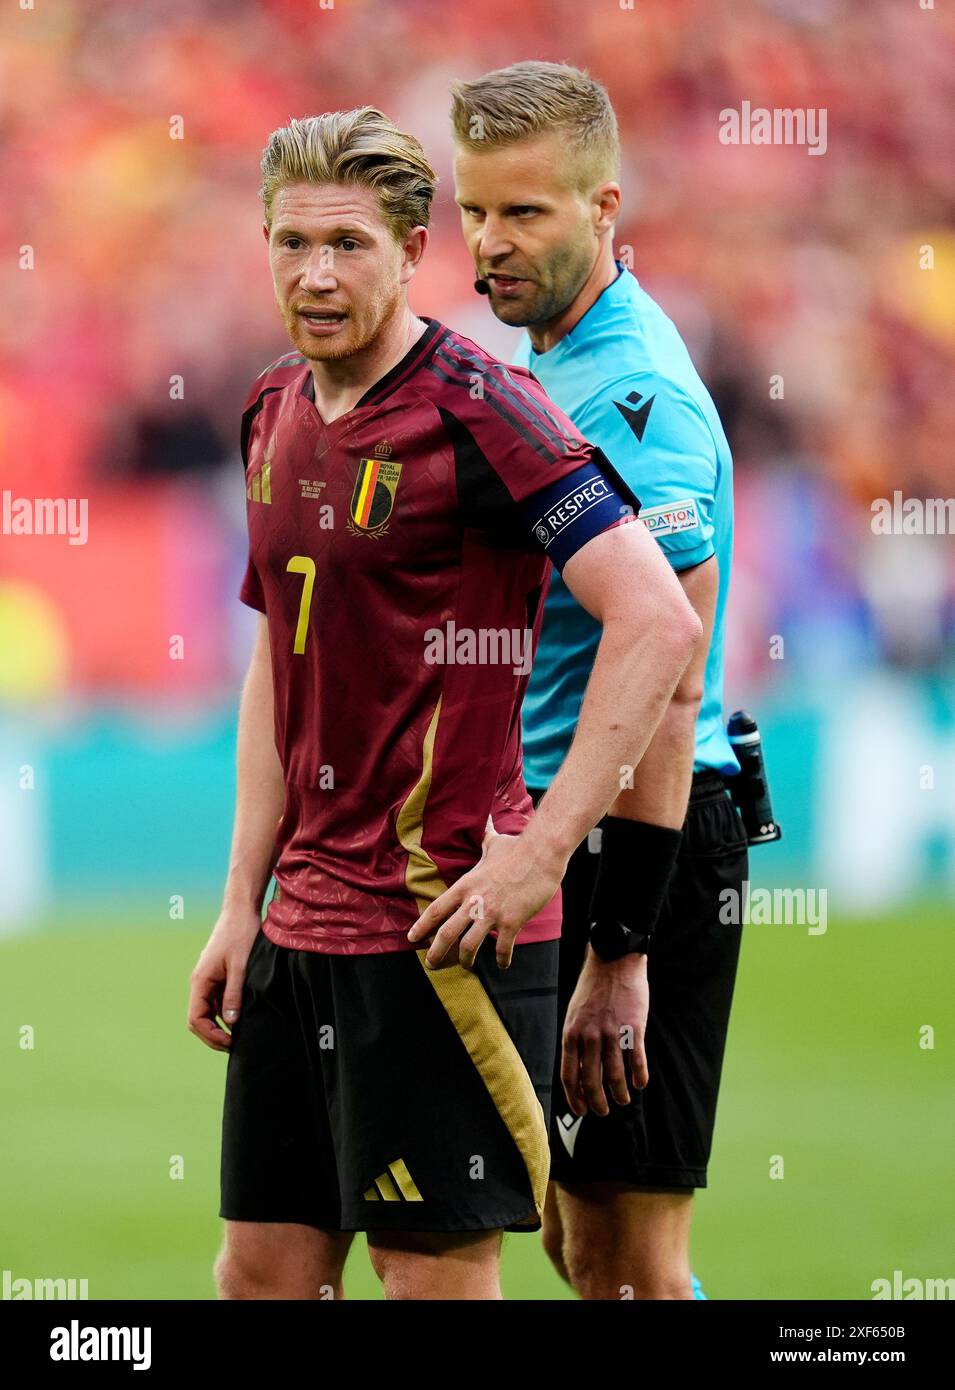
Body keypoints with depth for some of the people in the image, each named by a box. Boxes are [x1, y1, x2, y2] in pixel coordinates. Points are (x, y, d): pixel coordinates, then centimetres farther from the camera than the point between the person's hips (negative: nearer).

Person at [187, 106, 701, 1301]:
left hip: (439, 923, -8)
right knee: (261, 1270, 10)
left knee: (436, 1272, -4)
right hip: (303, 921, 8)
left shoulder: (475, 412, -13)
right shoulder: (276, 414, 12)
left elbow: (659, 620, -21)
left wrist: (537, 854, -22)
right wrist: (243, 904, 15)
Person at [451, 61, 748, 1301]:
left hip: (643, 847, -10)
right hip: (560, 829, 10)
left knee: (626, 1255, -8)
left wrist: (619, 955, -27)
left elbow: (666, 686, -24)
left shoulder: (632, 394, -19)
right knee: (573, 1235, 15)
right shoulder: (547, 365, 13)